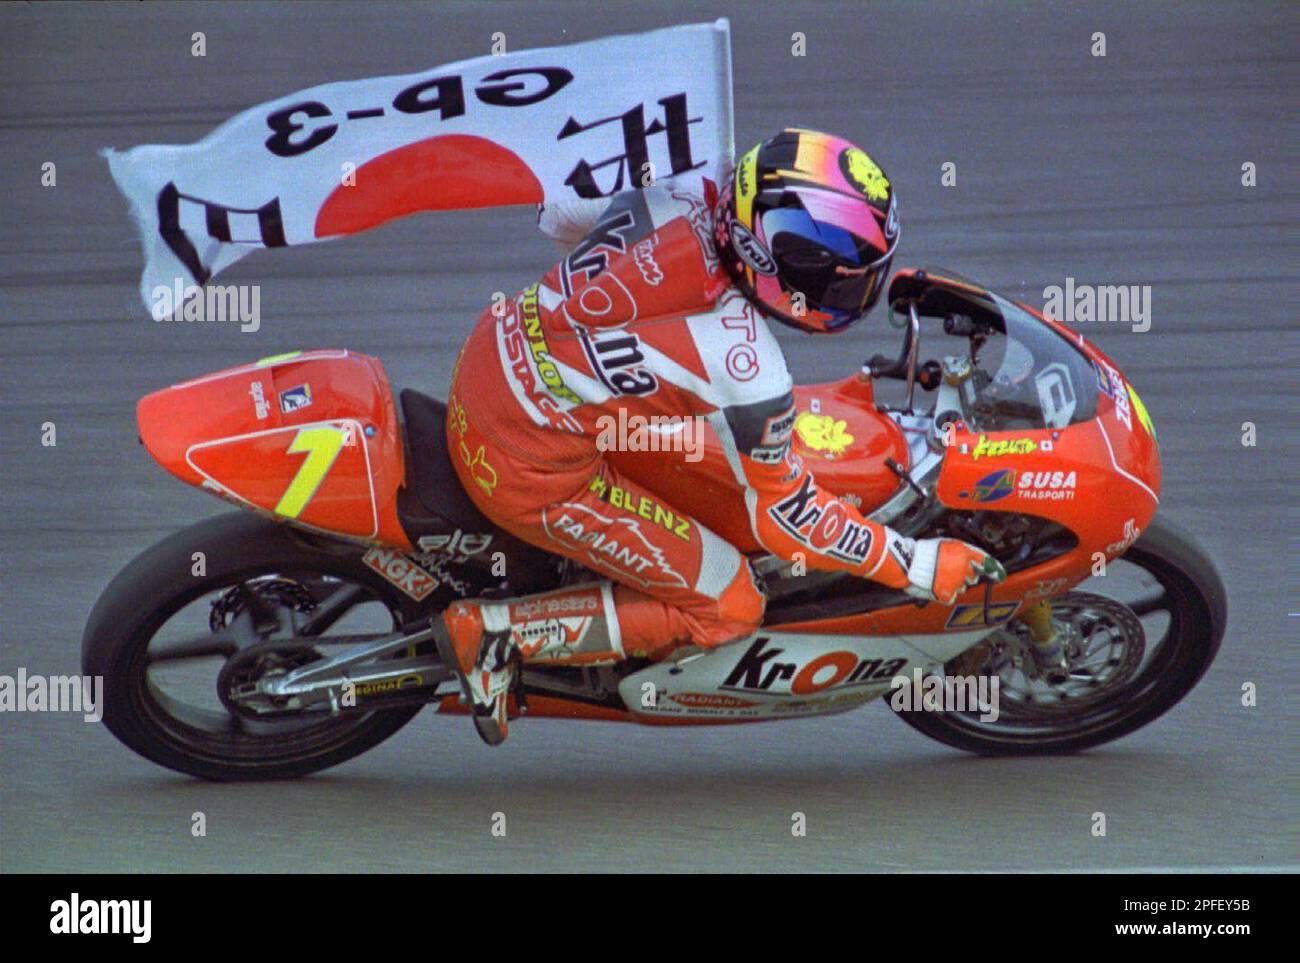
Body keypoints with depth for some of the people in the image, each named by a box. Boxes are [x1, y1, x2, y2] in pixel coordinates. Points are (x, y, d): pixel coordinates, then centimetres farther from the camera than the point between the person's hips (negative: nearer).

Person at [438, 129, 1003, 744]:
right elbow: (783, 516, -11)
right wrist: (916, 565, -3)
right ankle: (497, 630, 0)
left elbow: (557, 218, 15)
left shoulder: (667, 207, -6)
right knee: (728, 608, 4)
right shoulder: (746, 373, -24)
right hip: (528, 473, -8)